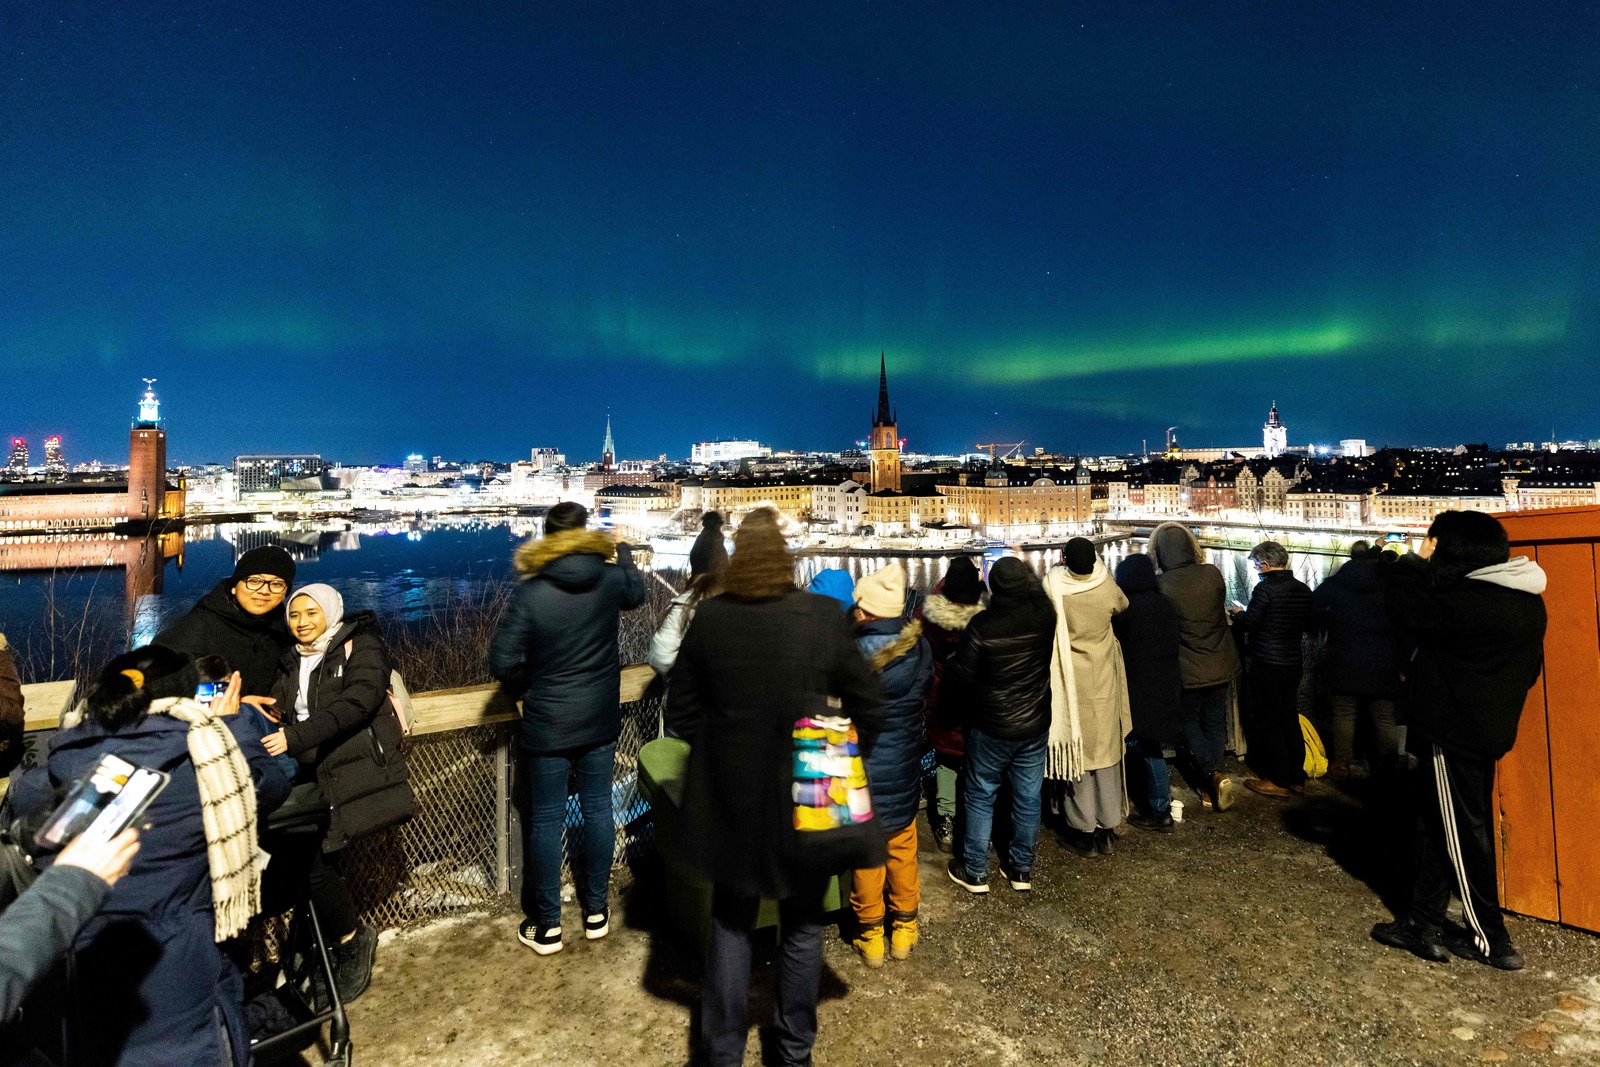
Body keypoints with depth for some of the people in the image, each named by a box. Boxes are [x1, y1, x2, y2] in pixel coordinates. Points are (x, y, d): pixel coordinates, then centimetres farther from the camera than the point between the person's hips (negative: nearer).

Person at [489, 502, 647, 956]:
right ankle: (596, 911, 28)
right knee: (598, 810, 15)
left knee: (546, 821, 9)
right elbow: (635, 593, 17)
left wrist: (534, 681, 5)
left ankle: (547, 926, 21)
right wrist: (623, 552, 33)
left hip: (548, 725, -3)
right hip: (600, 720, 3)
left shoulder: (530, 593, -16)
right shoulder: (609, 579, -8)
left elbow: (503, 663, -15)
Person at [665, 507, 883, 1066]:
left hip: (730, 799, 1)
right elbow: (868, 708, -7)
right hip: (808, 798, -1)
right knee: (802, 925, 20)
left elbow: (681, 711, -2)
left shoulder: (709, 618, -12)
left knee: (731, 923, 20)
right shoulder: (826, 616, -15)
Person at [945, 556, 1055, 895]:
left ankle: (975, 872, 23)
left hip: (991, 728, -4)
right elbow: (1038, 590, 13)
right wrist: (1025, 569, 25)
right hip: (1035, 726, 4)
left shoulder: (982, 625, -23)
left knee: (980, 797, 12)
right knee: (1028, 798, 16)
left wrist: (950, 662, 6)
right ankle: (1021, 869, 30)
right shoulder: (1044, 616, -12)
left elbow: (961, 672, -15)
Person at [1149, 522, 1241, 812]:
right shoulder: (1212, 574, -12)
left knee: (1191, 723, 16)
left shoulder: (1160, 585, -20)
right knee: (1215, 722, 18)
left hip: (1187, 670, -3)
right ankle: (1214, 781, 21)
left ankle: (1213, 772, -1)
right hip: (1220, 666, 3)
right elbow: (1220, 611, 6)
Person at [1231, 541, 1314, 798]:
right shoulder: (1303, 589, 4)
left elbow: (1248, 624, -17)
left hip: (1267, 666, -7)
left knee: (1268, 722, 3)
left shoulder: (1265, 588, -19)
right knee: (1290, 720, 16)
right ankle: (1296, 777, 24)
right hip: (1294, 663, 7)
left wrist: (1239, 613, 3)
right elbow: (1307, 624, 14)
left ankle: (1279, 781, 9)